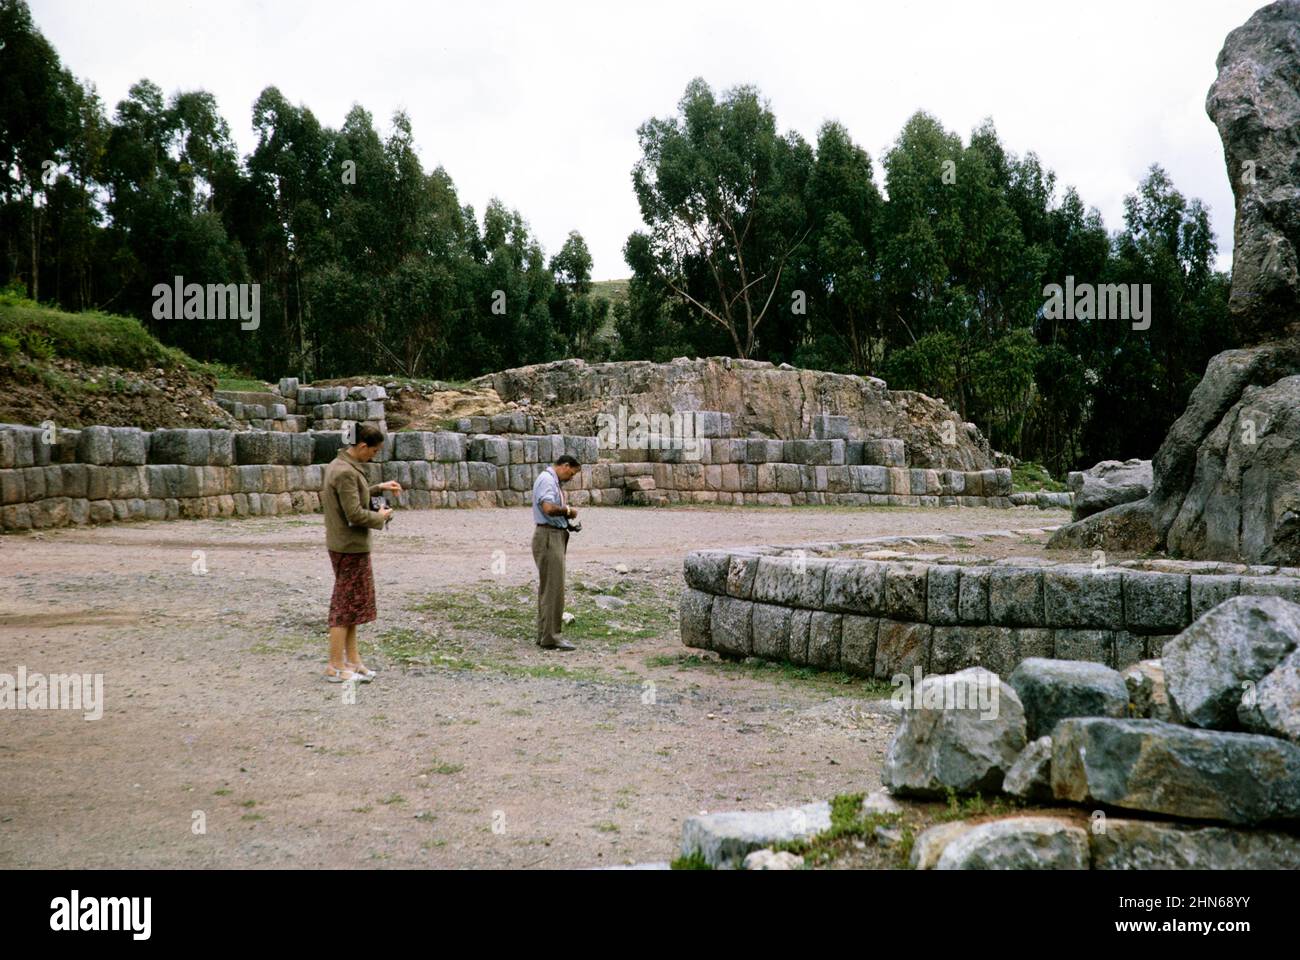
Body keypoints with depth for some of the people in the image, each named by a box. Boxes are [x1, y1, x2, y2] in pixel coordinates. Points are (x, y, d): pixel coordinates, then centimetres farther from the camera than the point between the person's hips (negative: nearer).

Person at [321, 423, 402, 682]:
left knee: (352, 602, 16)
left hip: (342, 544, 10)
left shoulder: (338, 464, 9)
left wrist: (378, 487, 15)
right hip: (351, 547, -10)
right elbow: (355, 514, -25)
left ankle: (352, 660, 24)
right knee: (347, 603, -1)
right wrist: (380, 517, -9)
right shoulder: (346, 472, -23)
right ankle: (335, 667, 6)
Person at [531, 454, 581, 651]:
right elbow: (548, 508, -28)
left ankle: (544, 634, 18)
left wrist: (568, 522, 10)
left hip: (556, 537, 11)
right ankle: (551, 637, -9)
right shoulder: (546, 480, -13)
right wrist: (568, 511, -12)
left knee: (548, 588, 13)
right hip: (548, 537, -11)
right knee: (553, 588, -10)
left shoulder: (554, 481, 19)